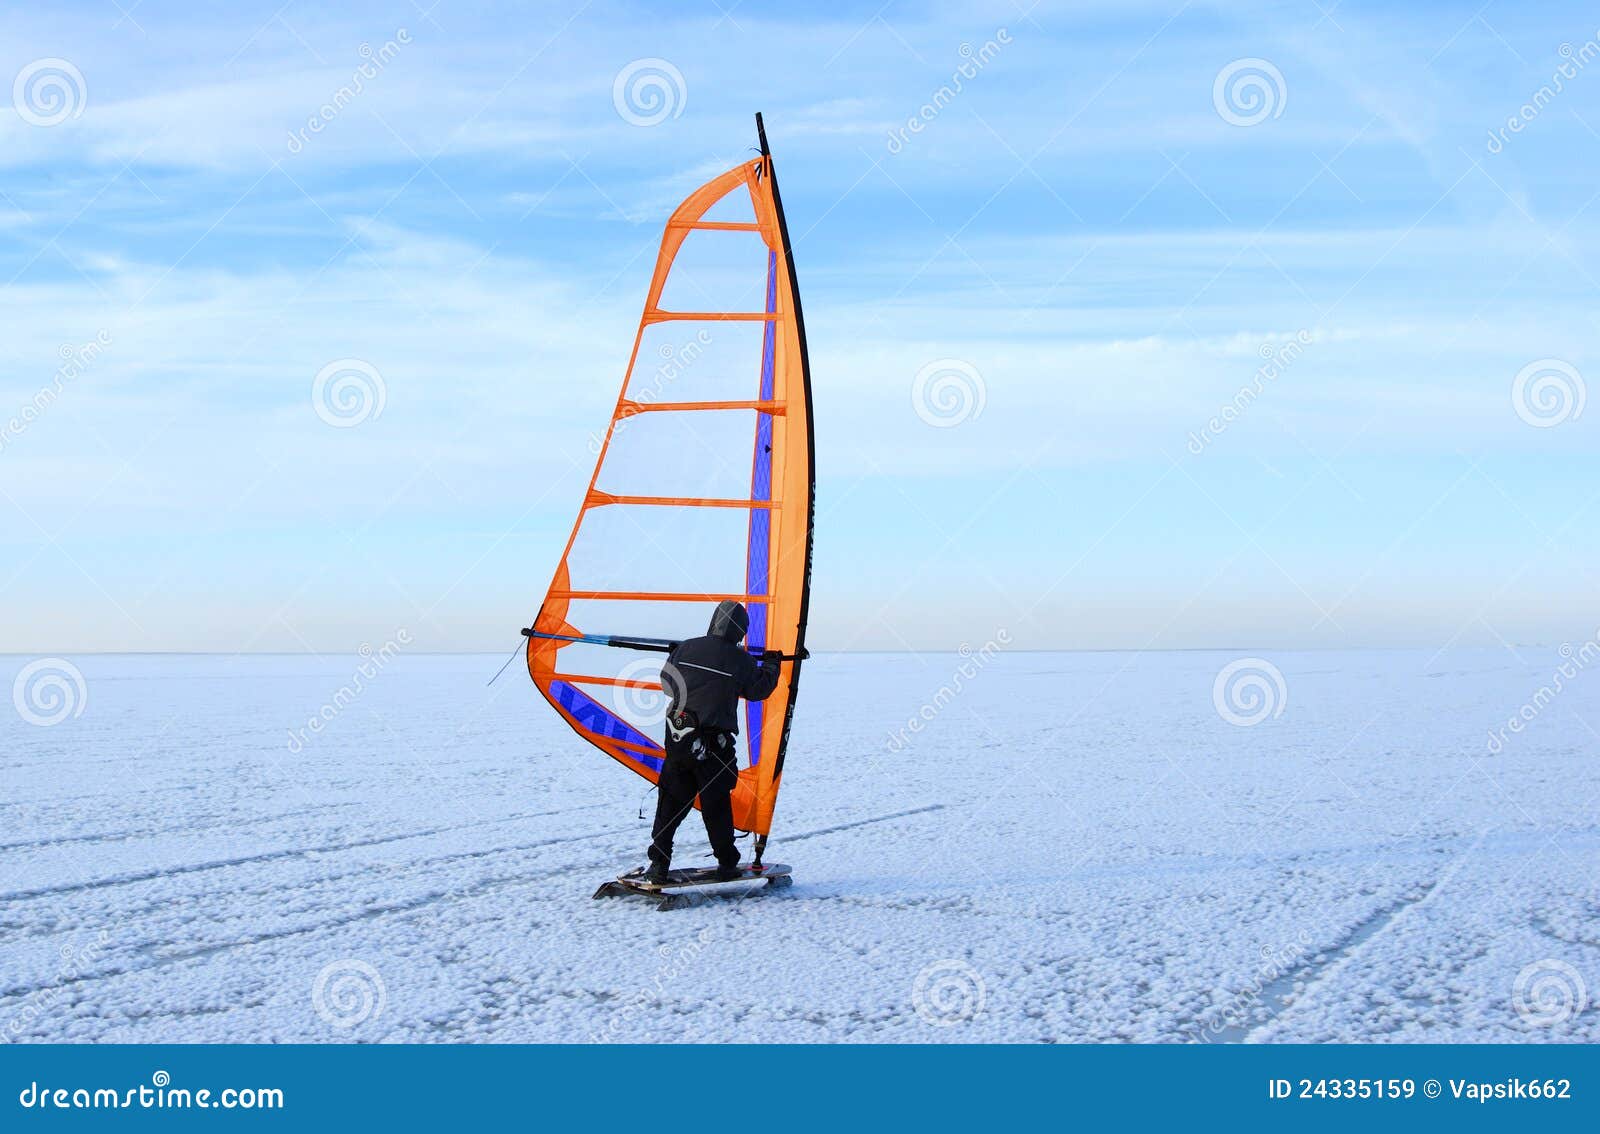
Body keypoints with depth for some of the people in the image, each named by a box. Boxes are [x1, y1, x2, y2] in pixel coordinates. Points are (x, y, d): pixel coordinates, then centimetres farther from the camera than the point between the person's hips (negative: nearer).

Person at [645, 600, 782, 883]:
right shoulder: (740, 660, -6)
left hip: (677, 738, 3)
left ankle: (659, 865, 7)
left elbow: (667, 683, 13)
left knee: (671, 800, 10)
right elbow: (760, 689, 10)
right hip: (714, 743, -2)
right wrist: (771, 664, 27)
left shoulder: (685, 649, 1)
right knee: (716, 805, 8)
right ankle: (727, 865, 17)